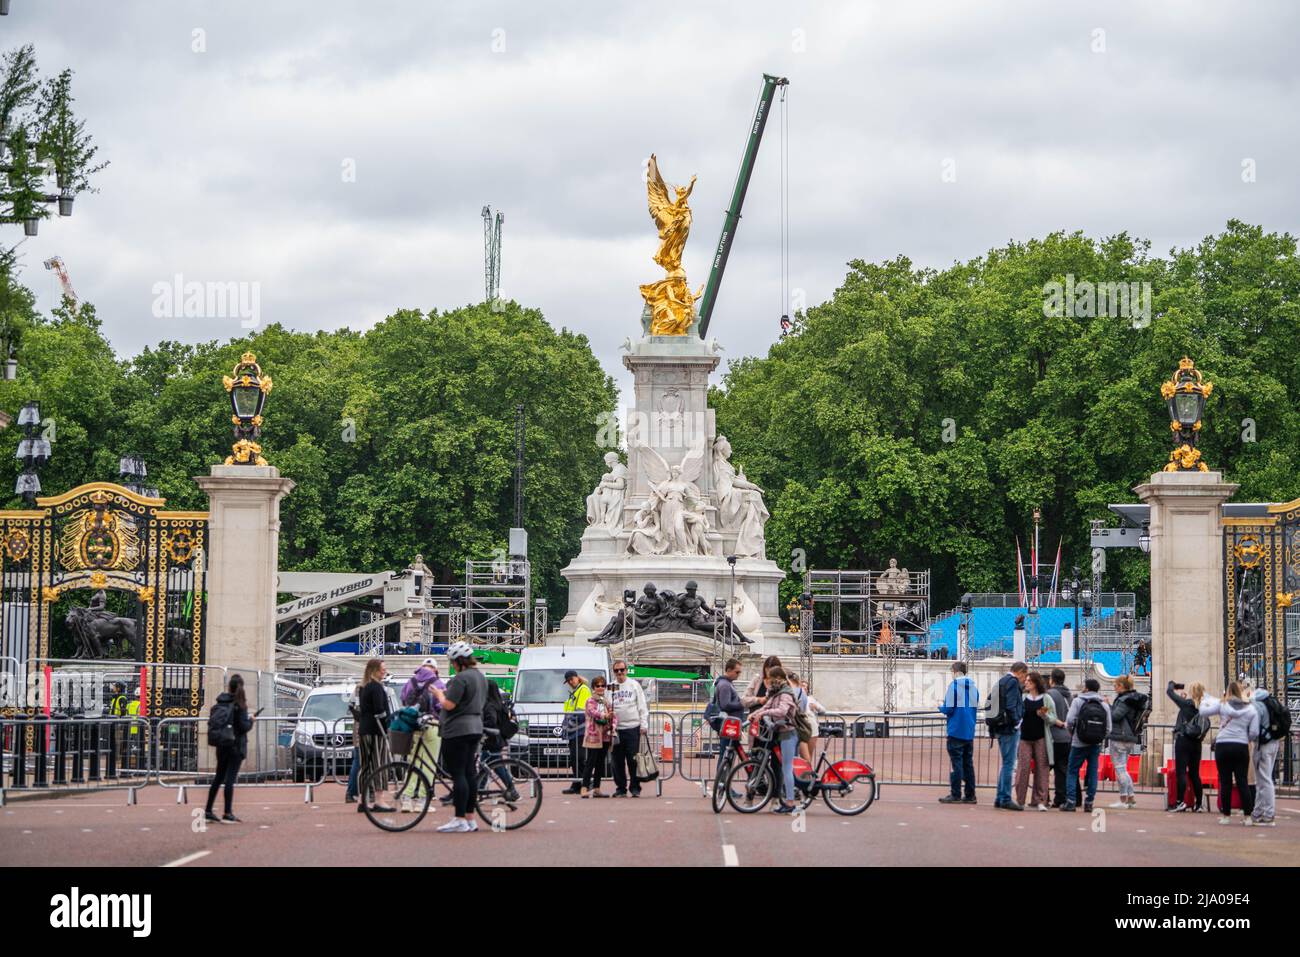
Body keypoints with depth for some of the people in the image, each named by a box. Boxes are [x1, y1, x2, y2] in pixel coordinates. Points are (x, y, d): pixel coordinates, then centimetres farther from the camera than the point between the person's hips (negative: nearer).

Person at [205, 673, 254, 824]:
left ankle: (208, 812, 17)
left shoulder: (220, 702, 2)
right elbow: (244, 726, -16)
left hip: (221, 746, 5)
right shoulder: (239, 704, -13)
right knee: (230, 778, -4)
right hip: (236, 745, -5)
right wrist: (251, 720, 3)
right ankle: (227, 814, -4)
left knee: (218, 778, 14)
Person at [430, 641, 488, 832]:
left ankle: (460, 820, -9)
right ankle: (469, 819, 12)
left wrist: (440, 695, -1)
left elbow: (449, 705, -21)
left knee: (458, 774, -7)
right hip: (476, 728, 10)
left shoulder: (460, 678, -16)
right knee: (469, 774, 11)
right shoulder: (480, 677, 14)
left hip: (457, 730, -10)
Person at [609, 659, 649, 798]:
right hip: (616, 729, 2)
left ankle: (635, 787, 3)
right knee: (618, 761, 3)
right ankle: (621, 788, 11)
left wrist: (644, 724, -3)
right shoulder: (610, 687, 10)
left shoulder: (634, 685, 6)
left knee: (633, 760, -4)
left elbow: (642, 707, 5)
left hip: (632, 727, -2)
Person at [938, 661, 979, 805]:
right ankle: (970, 795, 11)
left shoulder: (954, 685, -10)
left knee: (956, 762, -3)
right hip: (970, 732, 6)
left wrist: (941, 707, 8)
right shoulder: (974, 687, 9)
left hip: (956, 730, -6)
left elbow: (949, 709, -14)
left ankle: (955, 794, -4)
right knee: (968, 762, 10)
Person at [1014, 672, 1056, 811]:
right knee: (1022, 768, -3)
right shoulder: (1022, 698, 9)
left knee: (1041, 768, -2)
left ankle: (1041, 801, 2)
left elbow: (1053, 720, 2)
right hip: (1025, 738, 2)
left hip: (1041, 738, -2)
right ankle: (1019, 800, 2)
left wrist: (1044, 715, -16)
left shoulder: (1046, 699, 3)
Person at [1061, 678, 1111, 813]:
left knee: (1072, 771, 5)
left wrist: (1071, 731, 7)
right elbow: (1108, 729, 0)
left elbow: (1070, 720, -13)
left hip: (1079, 743, -3)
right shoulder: (1105, 705, 4)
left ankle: (1071, 801, -4)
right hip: (1096, 745, 3)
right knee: (1092, 772, 9)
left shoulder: (1078, 701, -5)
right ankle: (1089, 802, 6)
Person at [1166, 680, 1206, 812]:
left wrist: (1171, 683, 17)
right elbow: (1206, 726, 2)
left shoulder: (1186, 704, -9)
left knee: (1181, 772, -5)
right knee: (1194, 773, 11)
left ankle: (1180, 802, -11)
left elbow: (1169, 691, -2)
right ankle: (1199, 803, 13)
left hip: (1183, 741, -5)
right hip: (1196, 744, 5)